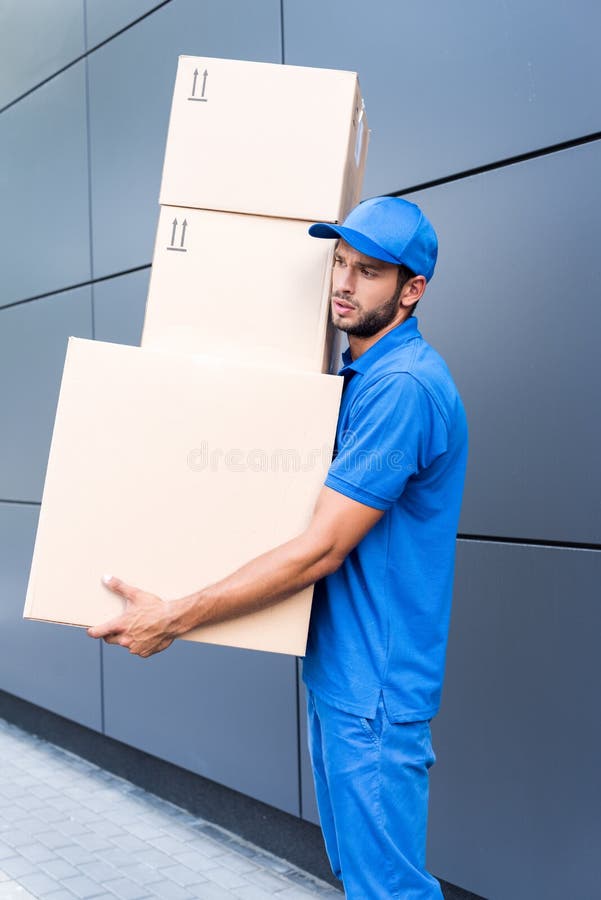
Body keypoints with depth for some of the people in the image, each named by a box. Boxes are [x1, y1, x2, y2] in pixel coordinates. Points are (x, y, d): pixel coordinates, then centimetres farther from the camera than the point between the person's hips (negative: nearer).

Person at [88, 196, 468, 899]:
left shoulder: (404, 386, -22)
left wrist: (174, 619, -19)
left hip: (374, 686, -10)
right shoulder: (361, 372, 10)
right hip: (336, 670, 10)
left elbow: (321, 550, -24)